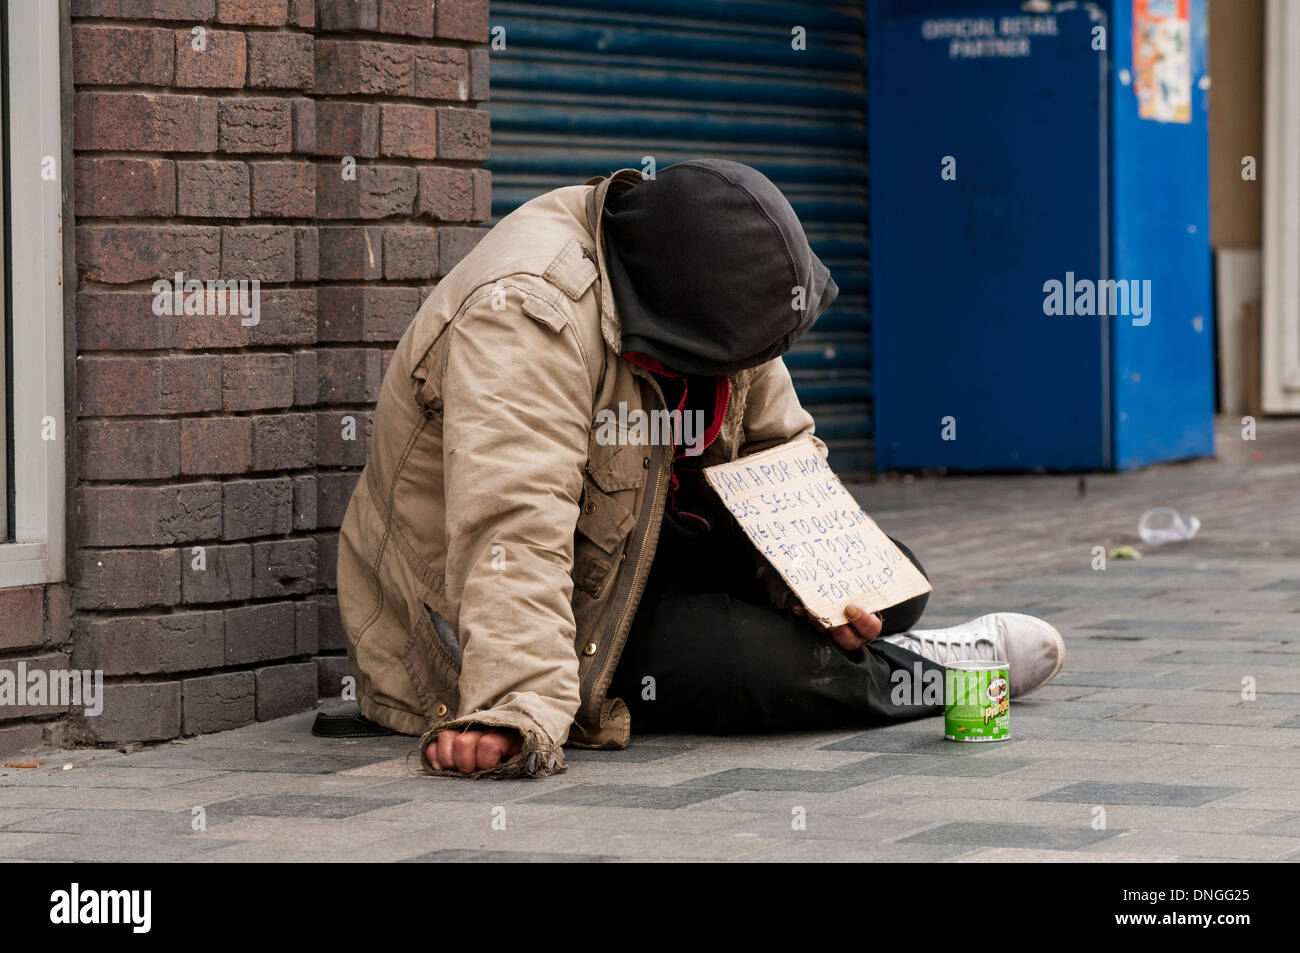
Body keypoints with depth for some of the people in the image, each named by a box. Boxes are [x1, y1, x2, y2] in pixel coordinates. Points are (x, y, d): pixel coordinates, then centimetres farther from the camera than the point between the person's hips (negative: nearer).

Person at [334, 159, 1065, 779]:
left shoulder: (714, 294, -4)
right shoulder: (526, 311, -32)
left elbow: (778, 452, 6)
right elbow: (513, 524, -43)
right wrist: (518, 711, -55)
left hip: (628, 560, 8)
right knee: (761, 659, -27)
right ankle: (920, 674, -1)